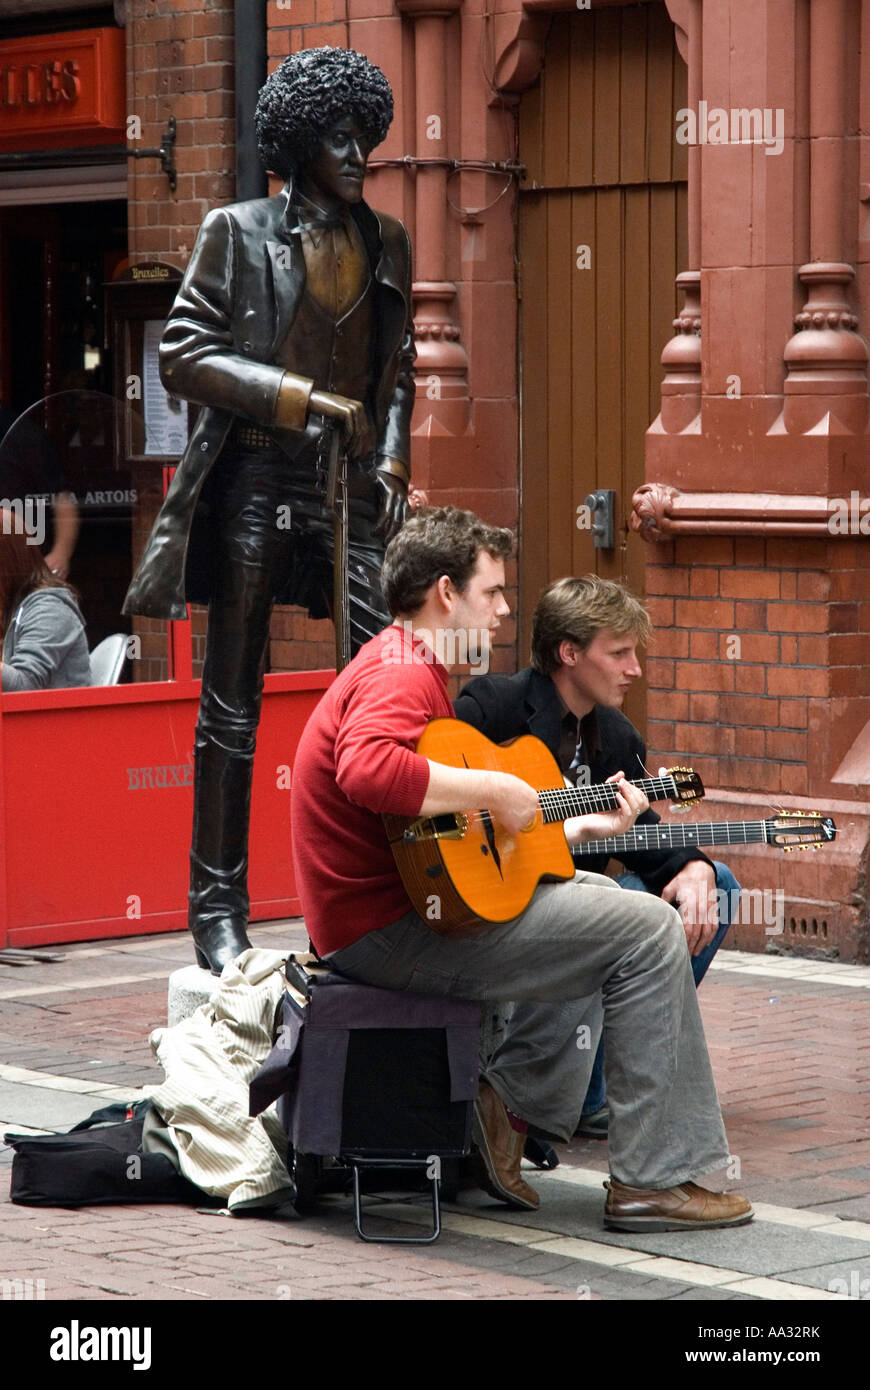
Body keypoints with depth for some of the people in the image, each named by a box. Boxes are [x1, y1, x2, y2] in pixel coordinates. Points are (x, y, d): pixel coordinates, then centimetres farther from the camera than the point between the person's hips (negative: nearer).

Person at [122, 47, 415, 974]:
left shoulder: (386, 243, 15)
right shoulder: (238, 233, 0)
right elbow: (183, 355, -5)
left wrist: (391, 459, 6)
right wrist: (300, 399, -12)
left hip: (349, 485, 4)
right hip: (255, 481, -4)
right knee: (233, 701, 1)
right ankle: (217, 910, 8)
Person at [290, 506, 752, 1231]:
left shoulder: (402, 665, 20)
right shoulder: (402, 674, -15)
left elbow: (467, 828, 22)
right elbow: (366, 768, -38)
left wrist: (585, 823, 20)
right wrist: (492, 791, -28)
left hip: (414, 897, 11)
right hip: (392, 930, -11)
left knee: (598, 896, 27)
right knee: (649, 929, -11)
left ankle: (510, 1100, 16)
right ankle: (654, 1180, -9)